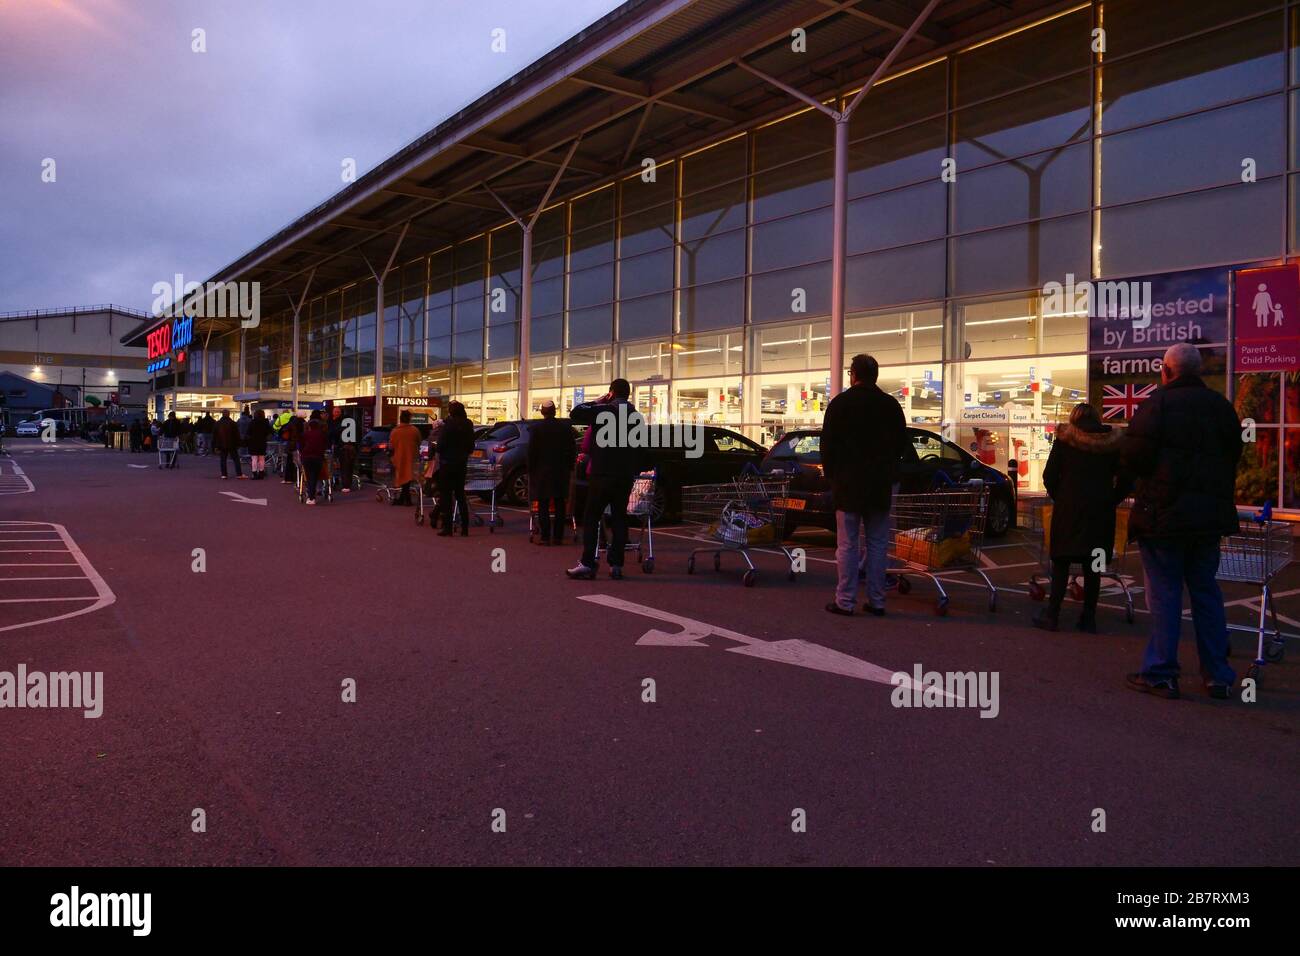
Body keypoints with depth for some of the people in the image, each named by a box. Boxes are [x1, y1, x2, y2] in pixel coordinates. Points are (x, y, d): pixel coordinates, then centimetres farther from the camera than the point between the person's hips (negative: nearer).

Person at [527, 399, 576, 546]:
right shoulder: (566, 428, 0)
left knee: (543, 506, 1)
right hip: (561, 472, 2)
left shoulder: (535, 428, -6)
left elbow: (531, 451, -6)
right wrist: (569, 467, 12)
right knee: (559, 505, 7)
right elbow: (572, 450, 3)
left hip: (541, 472, -2)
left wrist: (531, 470, 3)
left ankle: (544, 536, -1)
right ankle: (558, 537, 8)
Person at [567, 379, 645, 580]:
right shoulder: (636, 416, 11)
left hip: (603, 473, -5)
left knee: (591, 518, 0)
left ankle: (587, 564, -7)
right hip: (626, 475, 5)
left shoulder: (603, 411, -8)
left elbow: (575, 414, -6)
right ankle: (616, 565, 6)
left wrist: (597, 402, 4)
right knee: (619, 519, 8)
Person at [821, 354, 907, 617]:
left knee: (847, 544, 0)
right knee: (877, 544, 8)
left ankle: (845, 601, 0)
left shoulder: (840, 403, -5)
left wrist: (831, 474, 7)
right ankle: (876, 601, 10)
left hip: (848, 483, -3)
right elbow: (902, 444, 10)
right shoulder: (891, 405, 5)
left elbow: (827, 444, -4)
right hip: (881, 485, 3)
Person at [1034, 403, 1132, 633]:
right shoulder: (1113, 442, 6)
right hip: (1101, 511, 2)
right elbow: (1125, 479, 3)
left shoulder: (1065, 440, -1)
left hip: (1069, 508, -2)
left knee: (1062, 561, 3)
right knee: (1093, 564, 7)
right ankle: (1088, 618, 11)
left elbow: (1049, 477, -4)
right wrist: (1110, 501, 10)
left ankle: (1052, 615, 2)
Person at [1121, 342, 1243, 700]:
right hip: (1210, 515, 5)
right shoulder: (1221, 406, 8)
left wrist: (1149, 476, 5)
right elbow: (1233, 456, 14)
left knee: (1164, 593, 0)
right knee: (1206, 591, 13)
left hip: (1163, 513, -5)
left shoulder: (1157, 403, -11)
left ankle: (1160, 674, 4)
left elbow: (1132, 456, -15)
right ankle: (1217, 676, 17)